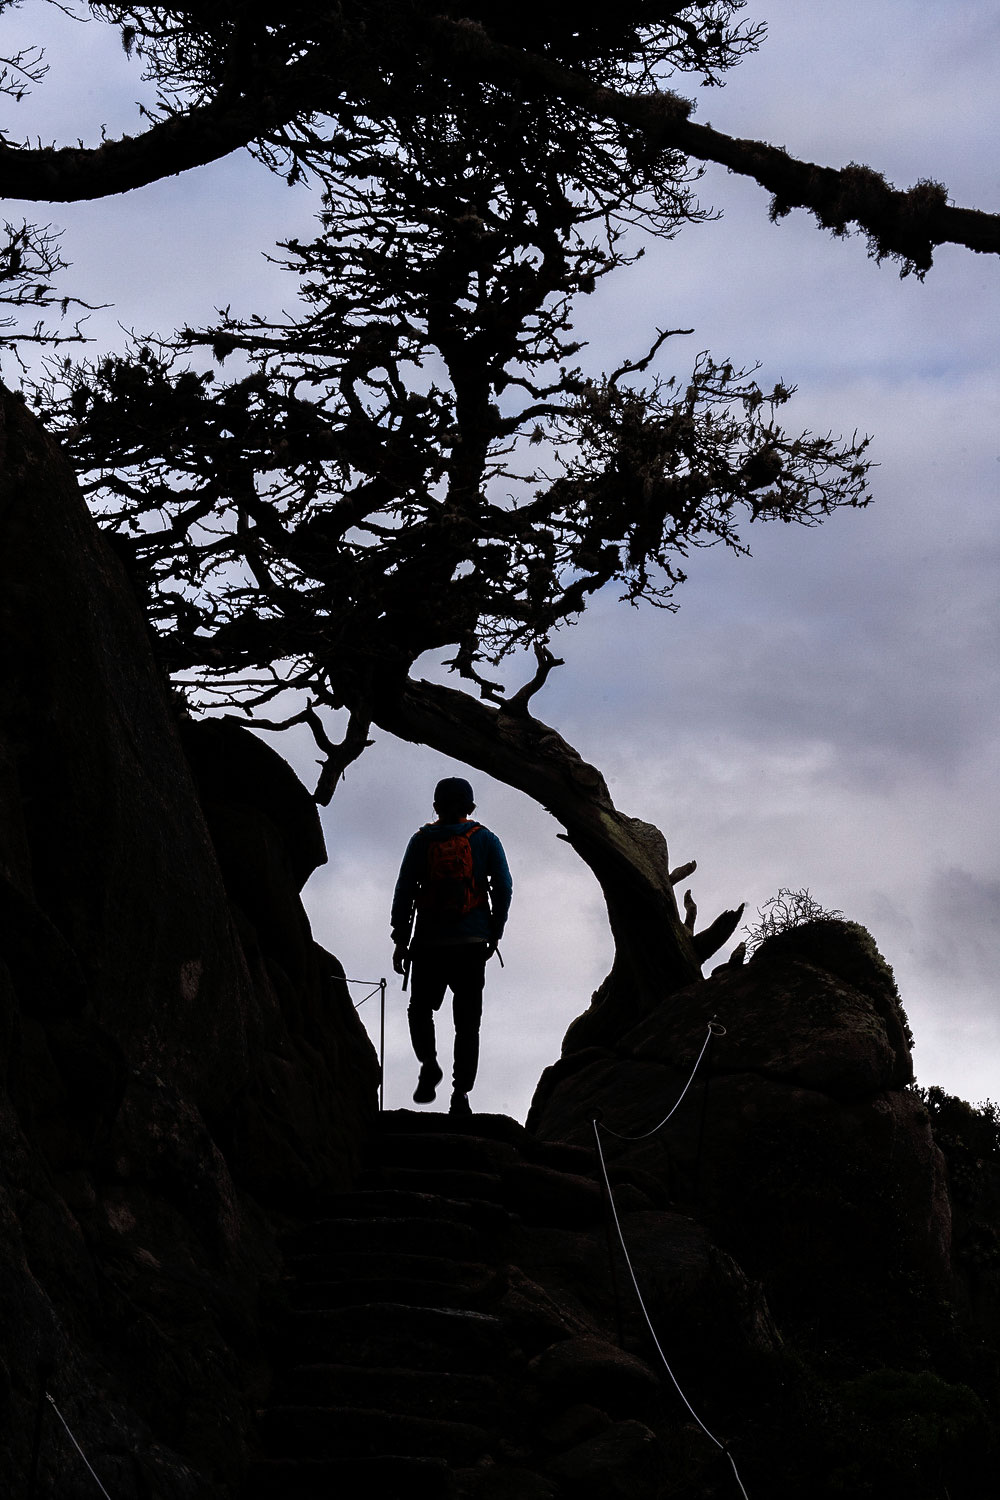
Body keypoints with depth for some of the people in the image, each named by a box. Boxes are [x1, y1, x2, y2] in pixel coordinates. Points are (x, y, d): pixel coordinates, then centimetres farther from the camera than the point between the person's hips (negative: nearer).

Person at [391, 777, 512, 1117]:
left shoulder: (422, 840, 5)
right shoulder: (485, 840, 6)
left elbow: (404, 891, 1)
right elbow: (503, 888, 1)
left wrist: (400, 940, 5)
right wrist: (494, 935, 10)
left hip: (428, 943, 0)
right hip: (472, 944, 0)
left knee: (420, 1010, 17)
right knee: (467, 1021, 4)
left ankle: (429, 1062, -7)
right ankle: (460, 1093, -4)